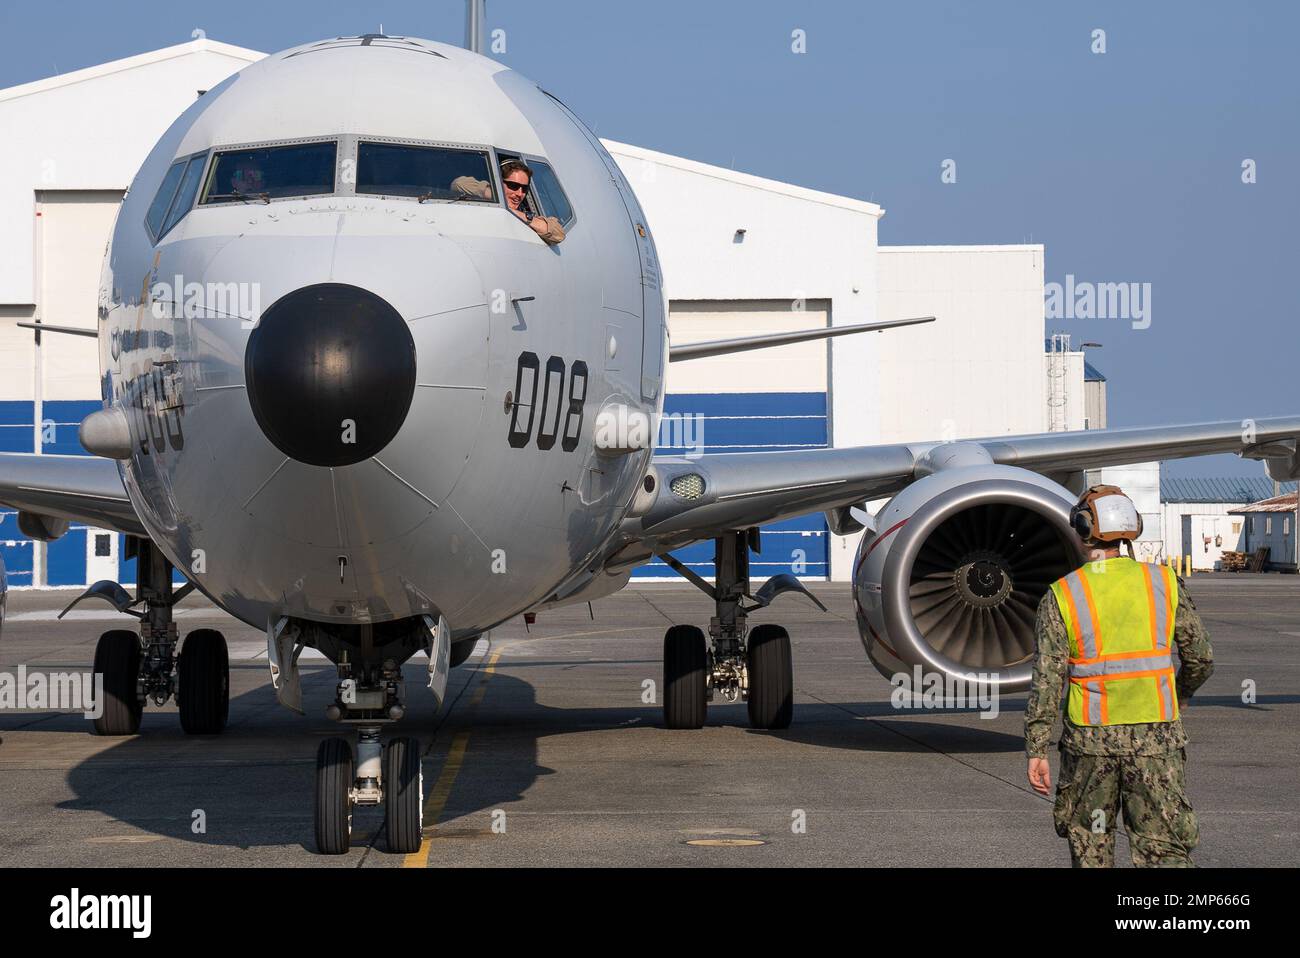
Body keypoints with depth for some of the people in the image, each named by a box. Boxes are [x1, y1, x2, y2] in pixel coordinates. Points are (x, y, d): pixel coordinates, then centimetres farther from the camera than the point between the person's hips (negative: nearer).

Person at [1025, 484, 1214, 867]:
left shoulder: (1062, 594, -4)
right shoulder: (1163, 582, 0)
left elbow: (1047, 678, -8)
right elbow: (1201, 657, 7)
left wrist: (1036, 750, -3)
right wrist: (1181, 693, 29)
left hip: (1090, 735, 0)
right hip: (1154, 735, 0)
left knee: (1089, 844, 17)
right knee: (1164, 849, -1)